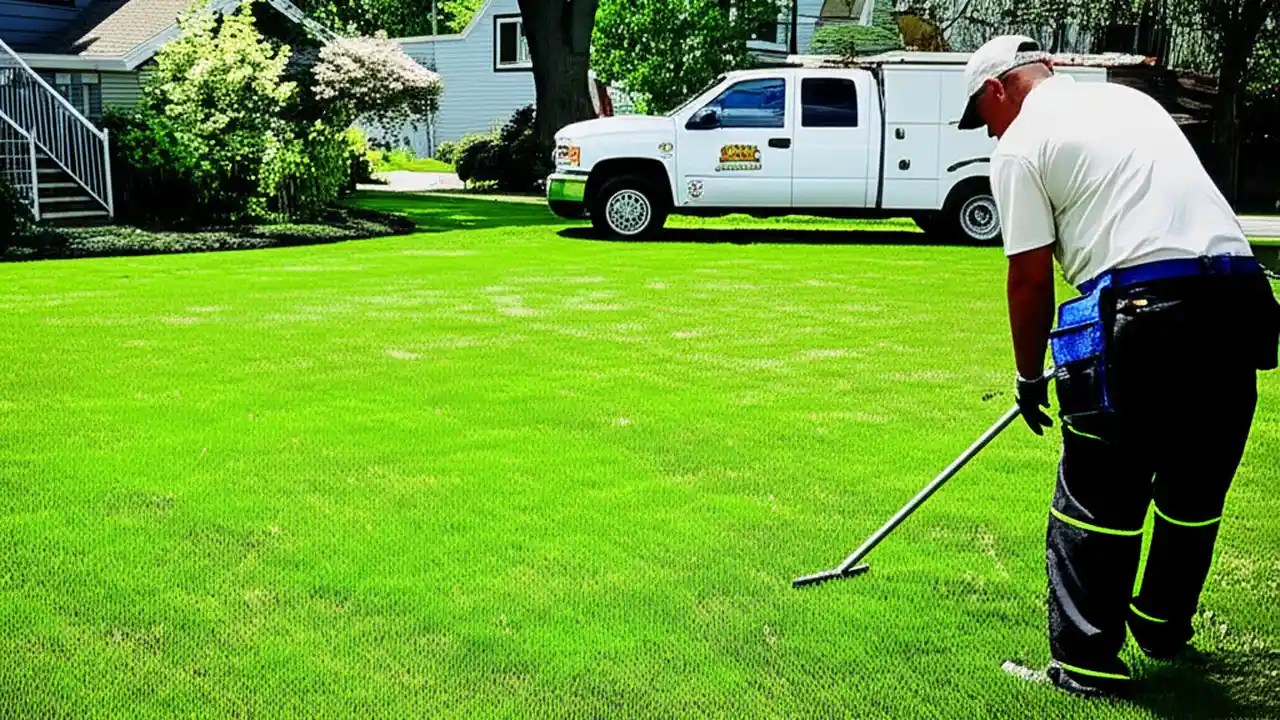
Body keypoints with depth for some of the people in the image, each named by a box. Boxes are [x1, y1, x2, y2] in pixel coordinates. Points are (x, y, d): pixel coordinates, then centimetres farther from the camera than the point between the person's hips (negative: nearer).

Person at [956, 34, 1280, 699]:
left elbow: (1031, 276, 1)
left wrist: (1029, 376, 13)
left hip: (1145, 309, -7)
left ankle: (1088, 663, 7)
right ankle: (1164, 629, 37)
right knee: (1195, 491, 20)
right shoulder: (1130, 99, 25)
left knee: (1098, 498, 3)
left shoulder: (1021, 145, 4)